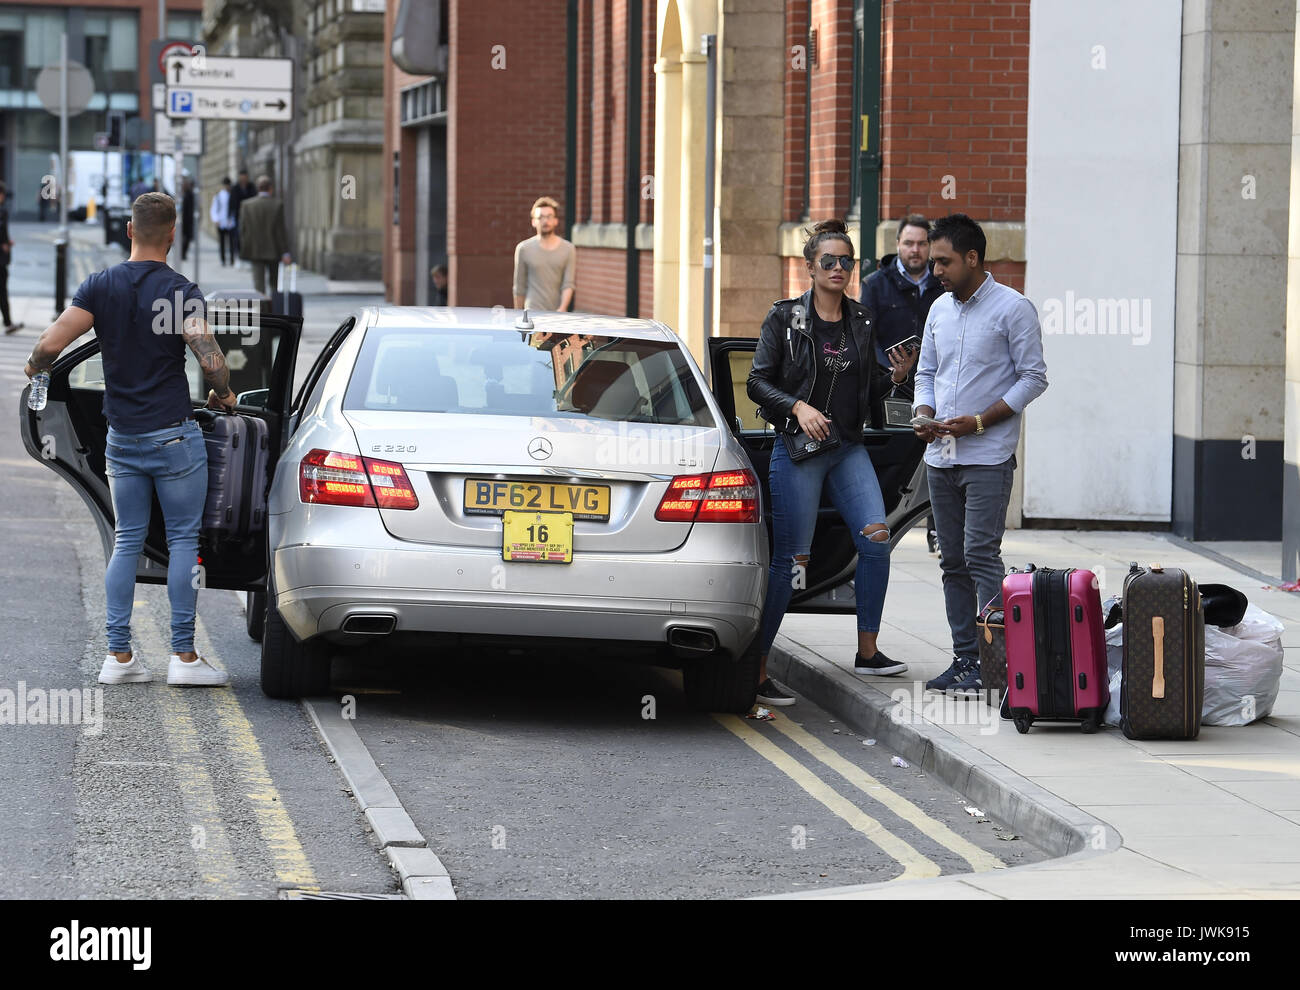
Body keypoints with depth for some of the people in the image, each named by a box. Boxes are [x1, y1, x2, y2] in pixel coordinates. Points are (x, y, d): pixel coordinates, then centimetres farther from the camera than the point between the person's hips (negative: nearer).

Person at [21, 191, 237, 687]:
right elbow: (212, 361, -20)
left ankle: (119, 655, 8)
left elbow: (49, 344, -9)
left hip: (122, 437, 4)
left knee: (126, 542, 11)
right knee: (183, 540, 2)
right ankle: (183, 656, 1)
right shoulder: (179, 290, -10)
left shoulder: (100, 286, 0)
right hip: (174, 435, -4)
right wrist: (223, 395, 0)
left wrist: (34, 369, 13)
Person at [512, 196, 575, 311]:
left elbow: (568, 284, -1)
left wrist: (562, 308, -17)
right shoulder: (523, 249, 3)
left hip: (558, 315, 2)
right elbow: (519, 287, 8)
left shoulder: (568, 249, 5)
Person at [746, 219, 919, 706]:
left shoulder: (862, 322, 10)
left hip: (849, 448, 5)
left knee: (877, 538, -9)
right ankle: (756, 669, 0)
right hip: (797, 450, -5)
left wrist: (894, 377, -1)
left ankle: (868, 651, 5)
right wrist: (798, 406, -20)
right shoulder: (785, 318, -3)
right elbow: (757, 382, -6)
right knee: (792, 560, -6)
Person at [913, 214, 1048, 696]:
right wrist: (924, 416, 0)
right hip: (940, 457, 7)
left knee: (980, 555, -13)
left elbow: (1034, 378, -8)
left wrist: (979, 421, -15)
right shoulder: (940, 309, 13)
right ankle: (964, 658, 13)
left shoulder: (1013, 308, -7)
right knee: (953, 561, 8)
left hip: (988, 457, -7)